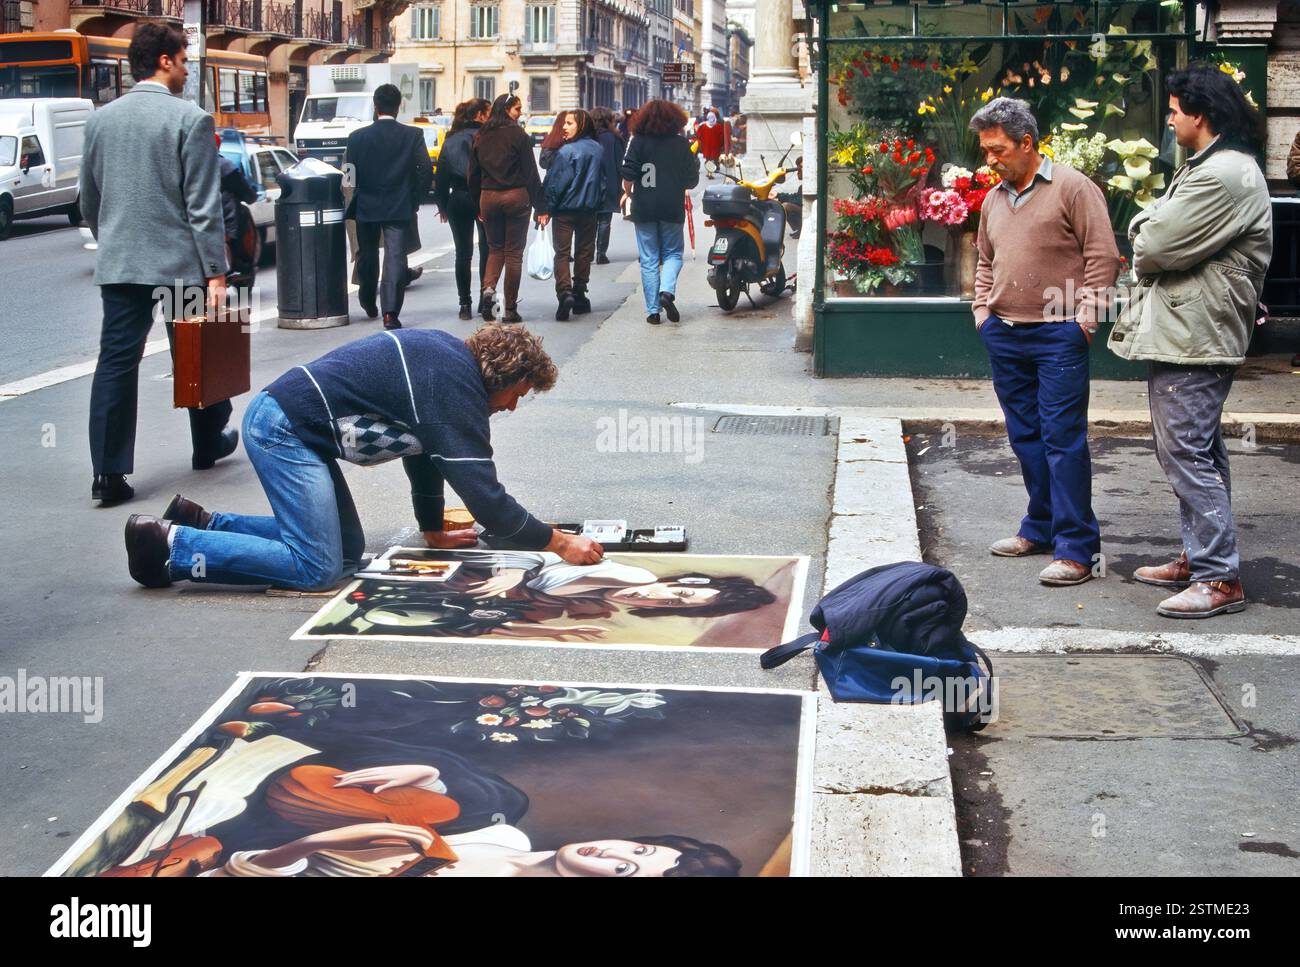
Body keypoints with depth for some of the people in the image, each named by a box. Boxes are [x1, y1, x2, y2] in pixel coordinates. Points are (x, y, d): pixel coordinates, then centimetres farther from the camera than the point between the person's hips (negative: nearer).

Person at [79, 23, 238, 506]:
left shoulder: (101, 119, 8)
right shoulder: (190, 119, -9)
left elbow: (89, 201, 15)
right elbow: (203, 206, -13)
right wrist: (216, 272, -11)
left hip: (118, 265, 4)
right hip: (180, 263, -4)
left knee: (116, 363, 1)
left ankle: (108, 473, -6)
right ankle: (207, 444, 32)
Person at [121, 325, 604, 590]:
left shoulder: (449, 356, 12)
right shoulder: (456, 392, -18)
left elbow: (423, 449, 24)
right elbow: (485, 497, -20)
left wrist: (433, 529, 29)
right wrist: (559, 542, -11)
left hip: (287, 424, 10)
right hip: (285, 429, -10)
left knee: (346, 550, 13)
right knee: (318, 568, -13)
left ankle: (200, 524, 19)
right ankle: (171, 545, -8)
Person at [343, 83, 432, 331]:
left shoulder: (357, 137, -4)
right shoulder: (412, 136, -5)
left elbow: (349, 171, -3)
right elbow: (426, 171, -7)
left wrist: (358, 196, 14)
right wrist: (415, 200, 5)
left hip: (366, 207, 2)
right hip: (400, 208, -1)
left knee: (367, 256, 19)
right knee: (395, 258, -3)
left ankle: (368, 302, 35)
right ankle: (391, 312, -12)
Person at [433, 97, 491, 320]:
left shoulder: (451, 139, 5)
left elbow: (440, 175, 6)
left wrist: (442, 205, 12)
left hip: (458, 200, 3)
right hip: (484, 199, -3)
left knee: (463, 252, 6)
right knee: (487, 251, 8)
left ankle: (465, 303, 4)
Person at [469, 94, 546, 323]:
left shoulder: (481, 137, 5)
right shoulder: (518, 135, -8)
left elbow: (473, 174, 8)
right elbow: (531, 173, -8)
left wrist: (478, 206, 15)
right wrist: (540, 207, -4)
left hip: (488, 198, 4)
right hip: (516, 197, -4)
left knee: (495, 248, 18)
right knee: (514, 252, 4)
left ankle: (488, 288, -9)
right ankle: (510, 309, 5)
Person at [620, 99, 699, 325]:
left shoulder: (638, 141, -2)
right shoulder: (681, 143, 1)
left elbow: (628, 175, -8)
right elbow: (692, 181, 3)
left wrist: (628, 193, 11)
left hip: (644, 208, 0)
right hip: (672, 209, 0)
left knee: (649, 260, 5)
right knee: (672, 254, 13)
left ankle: (653, 310, 4)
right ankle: (667, 291, -14)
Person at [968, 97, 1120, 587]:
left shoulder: (1072, 187, -6)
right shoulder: (994, 198, 15)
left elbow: (1103, 256, -8)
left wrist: (1085, 317, -13)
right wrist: (983, 310, 14)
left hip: (1057, 336, -7)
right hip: (1004, 335, 7)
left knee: (1063, 438, -8)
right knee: (1025, 437, 13)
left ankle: (1075, 548, -5)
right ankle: (1041, 528, 25)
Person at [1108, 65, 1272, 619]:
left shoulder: (1224, 175, -19)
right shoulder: (1209, 166, 18)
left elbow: (1156, 246, -20)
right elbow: (1153, 231, 18)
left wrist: (1145, 229, 0)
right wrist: (1152, 227, -2)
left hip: (1193, 340, -11)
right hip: (1183, 334, 11)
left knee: (1187, 454, -10)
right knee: (1194, 453, 16)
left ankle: (1220, 579, -7)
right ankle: (1199, 559, 26)